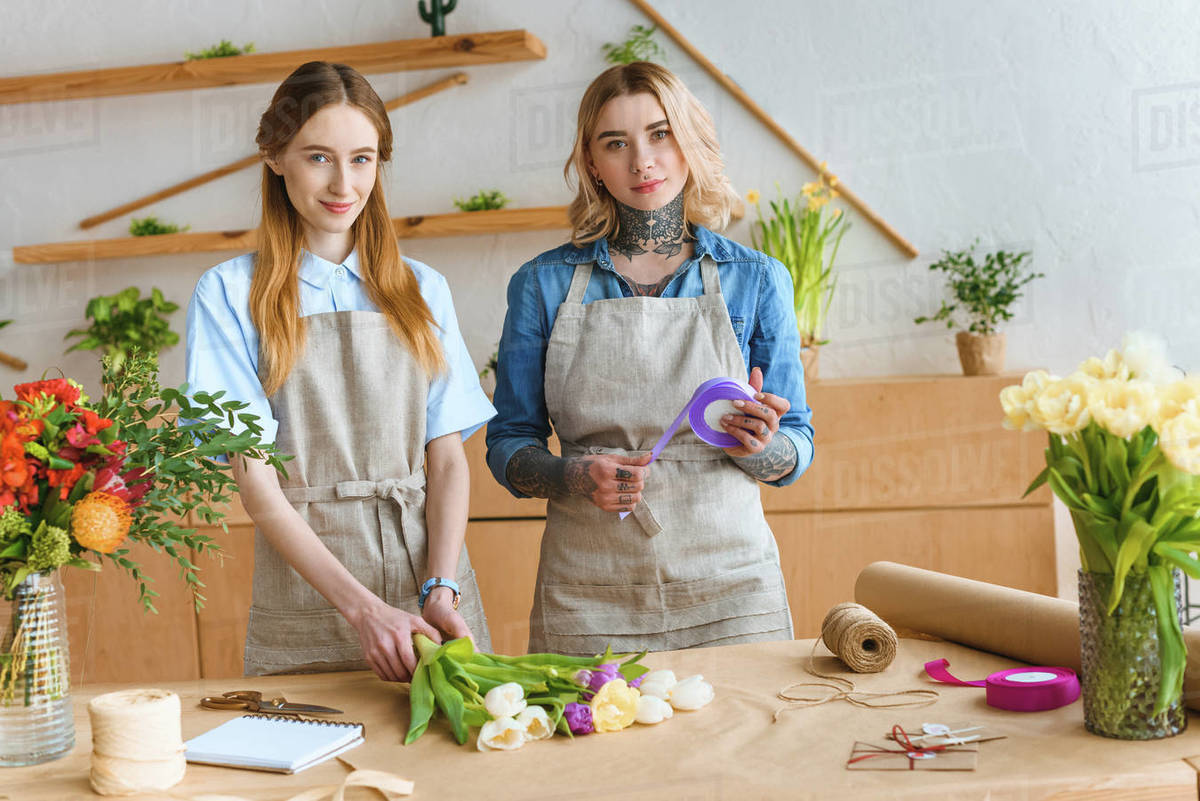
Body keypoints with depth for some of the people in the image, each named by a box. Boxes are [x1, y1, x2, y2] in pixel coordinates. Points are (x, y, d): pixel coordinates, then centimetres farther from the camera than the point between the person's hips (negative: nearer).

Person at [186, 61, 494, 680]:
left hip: (433, 571, 3)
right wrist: (362, 607, -17)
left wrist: (441, 591, -12)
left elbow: (447, 456, 4)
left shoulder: (422, 290, 9)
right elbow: (256, 482, -7)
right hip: (304, 598, -2)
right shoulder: (229, 294, 0)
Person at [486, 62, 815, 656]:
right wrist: (572, 477, -16)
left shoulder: (755, 280, 1)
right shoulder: (544, 284, 1)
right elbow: (509, 442, 5)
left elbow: (796, 450, 6)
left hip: (728, 587, 0)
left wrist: (756, 446, -17)